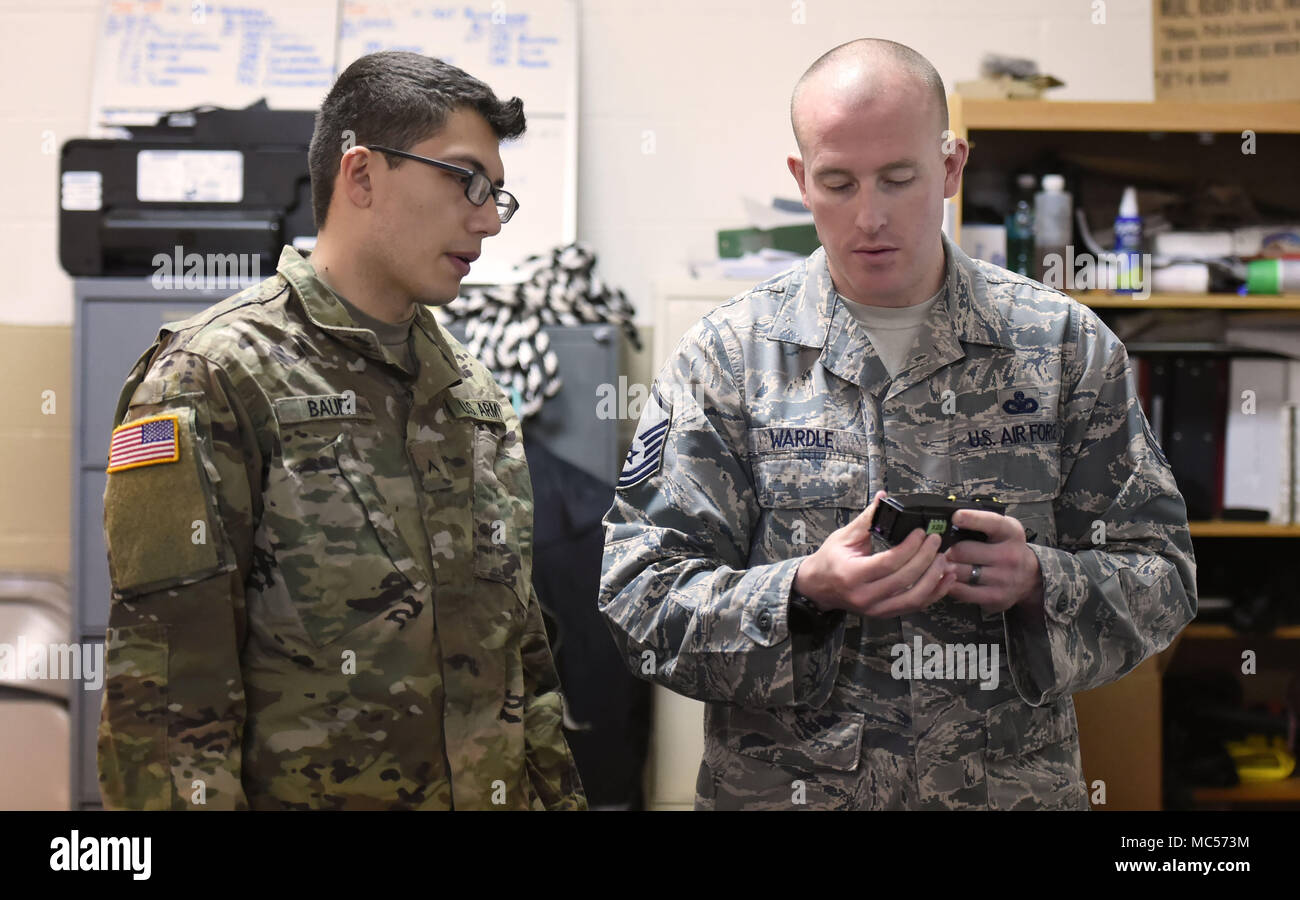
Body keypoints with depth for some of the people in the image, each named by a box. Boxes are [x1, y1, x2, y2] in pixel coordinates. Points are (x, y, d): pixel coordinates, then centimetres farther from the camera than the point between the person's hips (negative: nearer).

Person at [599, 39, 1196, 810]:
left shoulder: (1070, 347, -1)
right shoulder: (726, 356, -5)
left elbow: (1163, 578, 1)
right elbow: (640, 598, -8)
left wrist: (1038, 582, -19)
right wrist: (806, 591, -24)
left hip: (1016, 785, 1)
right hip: (782, 786, -1)